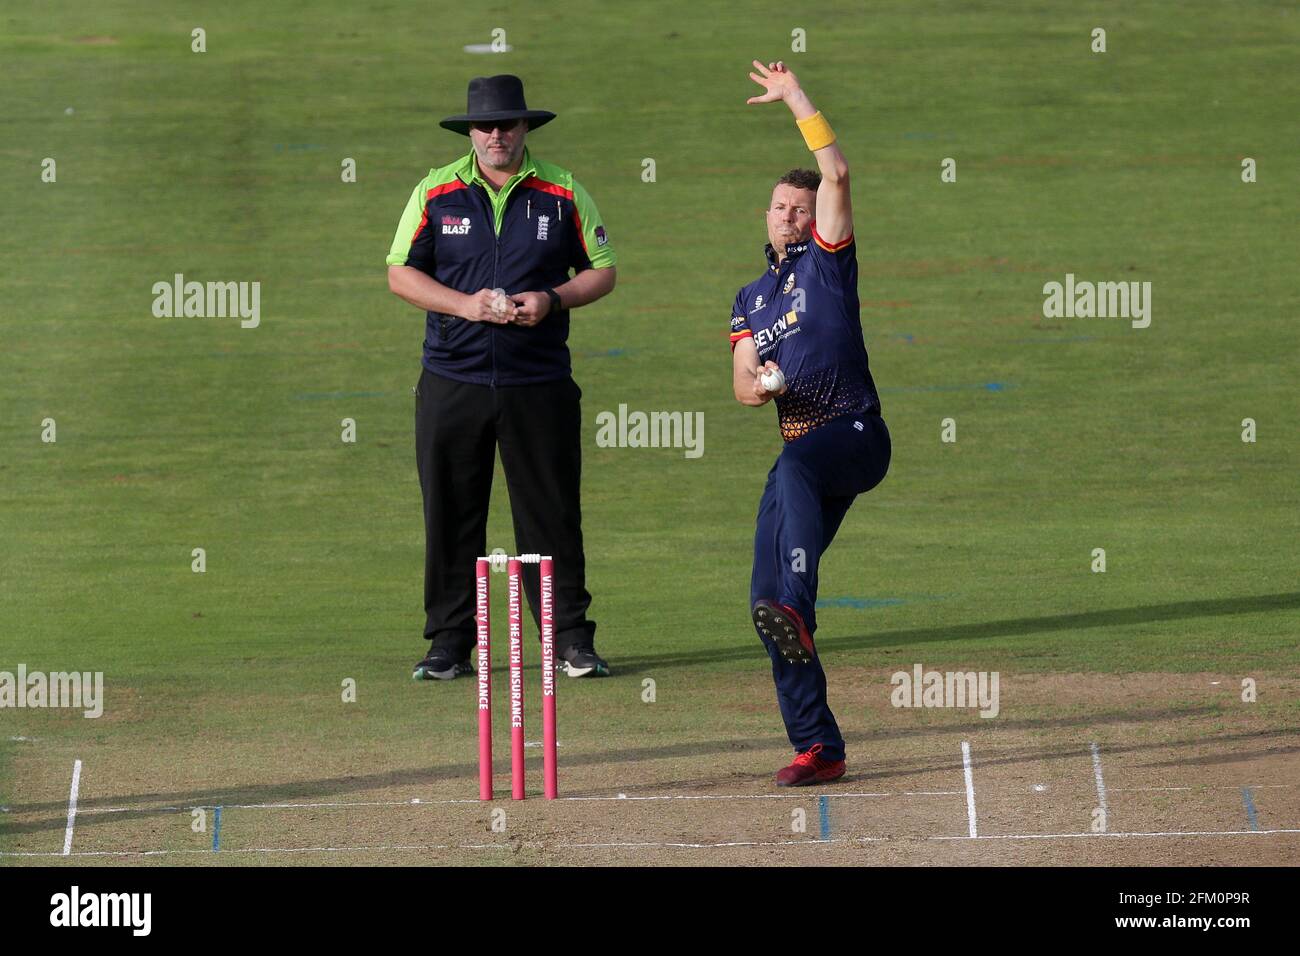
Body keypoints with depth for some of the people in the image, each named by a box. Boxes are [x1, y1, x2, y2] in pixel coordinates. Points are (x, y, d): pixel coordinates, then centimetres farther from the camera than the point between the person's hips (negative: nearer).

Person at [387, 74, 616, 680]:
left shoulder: (562, 192, 5)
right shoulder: (436, 192, 4)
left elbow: (602, 271, 8)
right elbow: (401, 272, 4)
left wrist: (551, 299, -11)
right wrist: (465, 304, -12)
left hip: (539, 382, 0)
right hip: (453, 378, 0)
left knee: (551, 513, 0)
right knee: (450, 515, 2)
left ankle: (572, 640, 7)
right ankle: (448, 644, 9)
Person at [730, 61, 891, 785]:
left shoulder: (826, 262, 5)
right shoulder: (752, 299, 22)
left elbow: (838, 174, -8)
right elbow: (743, 385, 12)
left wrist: (796, 99, -3)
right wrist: (762, 382, -12)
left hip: (856, 435, -7)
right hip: (803, 453, 7)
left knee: (795, 468, -41)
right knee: (767, 597, -4)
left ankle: (797, 613, -56)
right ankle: (819, 747, -1)